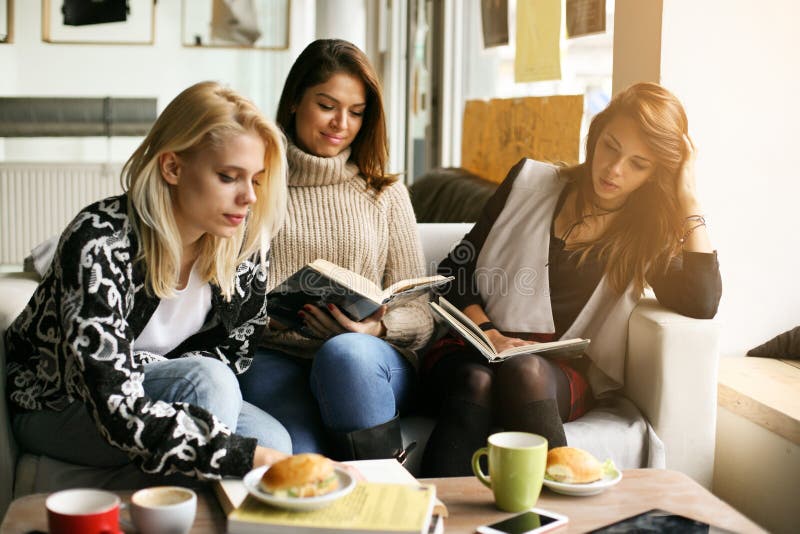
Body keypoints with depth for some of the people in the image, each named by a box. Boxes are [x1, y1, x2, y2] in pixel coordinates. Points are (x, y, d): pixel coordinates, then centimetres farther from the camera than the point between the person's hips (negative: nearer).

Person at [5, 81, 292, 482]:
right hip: (54, 408, -5)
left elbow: (237, 348, 0)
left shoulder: (245, 242, -13)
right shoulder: (99, 242, -31)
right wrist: (248, 457, -45)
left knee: (273, 440, -22)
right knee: (207, 380, -32)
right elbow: (116, 409, -39)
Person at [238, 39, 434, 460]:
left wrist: (376, 328, -13)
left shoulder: (385, 193, 16)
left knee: (346, 353, -36)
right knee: (299, 455, -35)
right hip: (274, 355, -2)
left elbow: (419, 317, 9)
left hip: (370, 364, 2)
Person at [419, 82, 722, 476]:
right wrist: (488, 334, -9)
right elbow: (455, 272, 10)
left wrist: (689, 200, -4)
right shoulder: (530, 183, 12)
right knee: (476, 381, -36)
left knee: (524, 371, -36)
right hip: (479, 351, 1)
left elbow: (702, 304, -9)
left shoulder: (648, 234, 11)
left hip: (562, 374, 0)